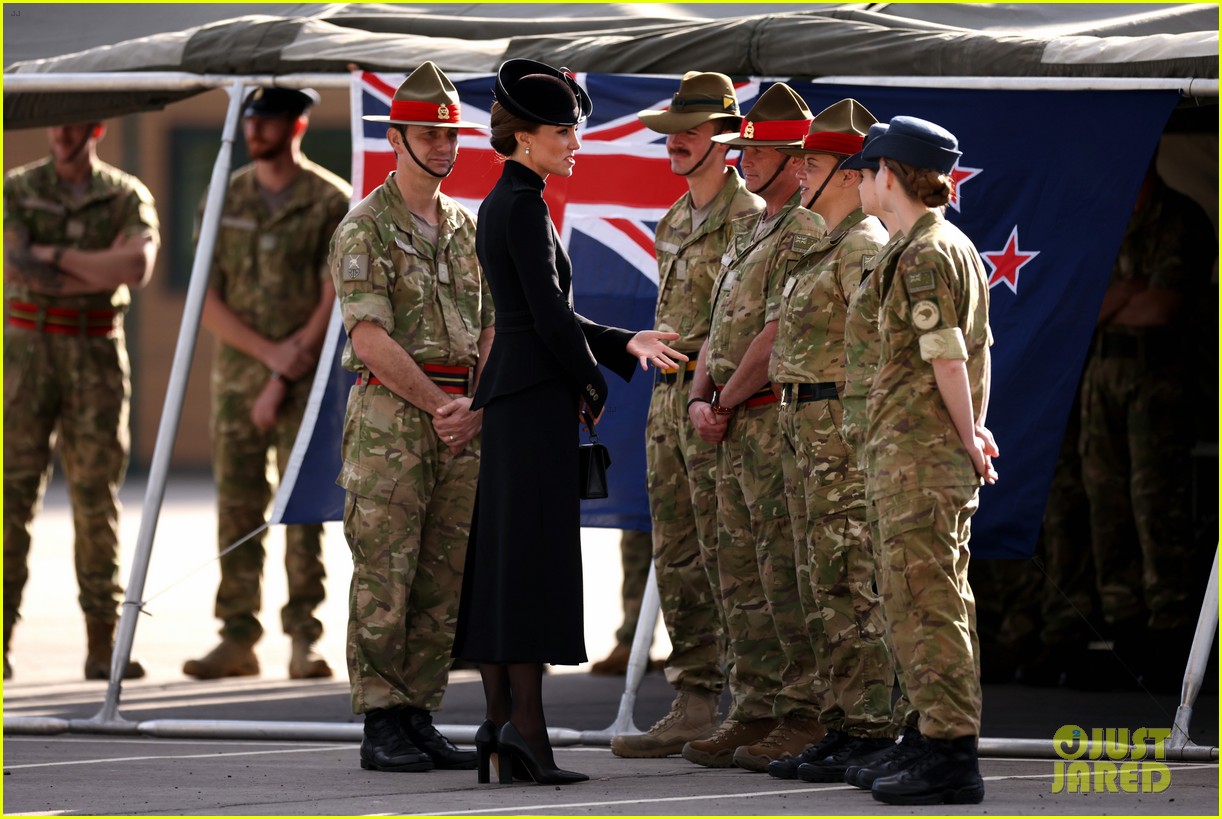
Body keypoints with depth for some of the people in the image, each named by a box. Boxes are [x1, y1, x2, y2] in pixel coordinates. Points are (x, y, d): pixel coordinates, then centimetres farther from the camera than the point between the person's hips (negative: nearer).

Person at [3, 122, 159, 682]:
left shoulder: (128, 197, 3)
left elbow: (138, 267, -17)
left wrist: (55, 256, -16)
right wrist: (103, 268, -15)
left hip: (98, 357, 1)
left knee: (96, 499, -1)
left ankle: (103, 647, 1)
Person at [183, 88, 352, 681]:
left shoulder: (330, 203, -3)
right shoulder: (224, 201, 9)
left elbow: (333, 300, -7)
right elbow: (208, 300, 5)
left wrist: (282, 380, -11)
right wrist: (270, 351, -10)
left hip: (307, 382, -4)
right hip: (237, 376, 4)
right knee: (237, 510, 3)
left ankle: (304, 641, -3)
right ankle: (237, 639, 7)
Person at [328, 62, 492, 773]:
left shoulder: (467, 228, 15)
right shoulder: (365, 230, -6)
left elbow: (489, 331, 14)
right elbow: (372, 342, -13)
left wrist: (475, 406, -4)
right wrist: (440, 405, -12)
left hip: (460, 423, 7)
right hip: (389, 418, -7)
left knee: (444, 582, 6)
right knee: (384, 581, -6)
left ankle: (421, 721, 12)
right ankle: (383, 729, -4)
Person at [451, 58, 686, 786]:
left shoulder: (500, 205, 17)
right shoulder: (525, 206, -12)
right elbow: (551, 317, -16)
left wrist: (627, 345, 18)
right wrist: (595, 385, -3)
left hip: (505, 393, 10)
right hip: (539, 397, -10)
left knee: (499, 558, 7)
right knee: (536, 554, -10)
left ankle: (500, 719, 7)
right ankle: (527, 720, -13)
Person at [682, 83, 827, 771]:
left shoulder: (805, 236, -12)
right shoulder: (750, 231, 19)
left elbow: (776, 336, -18)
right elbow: (720, 327, 20)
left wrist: (728, 401, -8)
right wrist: (700, 400, 5)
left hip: (779, 421, -10)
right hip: (737, 430, 10)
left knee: (787, 574, -8)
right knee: (742, 576, 11)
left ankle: (806, 718, -6)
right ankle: (754, 713, 16)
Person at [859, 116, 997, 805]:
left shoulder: (922, 256, -15)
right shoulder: (960, 247, 15)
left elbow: (947, 359, -18)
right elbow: (978, 350, 16)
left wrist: (966, 436, -7)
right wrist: (976, 430, 13)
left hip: (916, 450, -10)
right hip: (950, 458, 10)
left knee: (923, 603, -8)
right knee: (946, 600, 13)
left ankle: (950, 758, -10)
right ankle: (956, 748, 17)